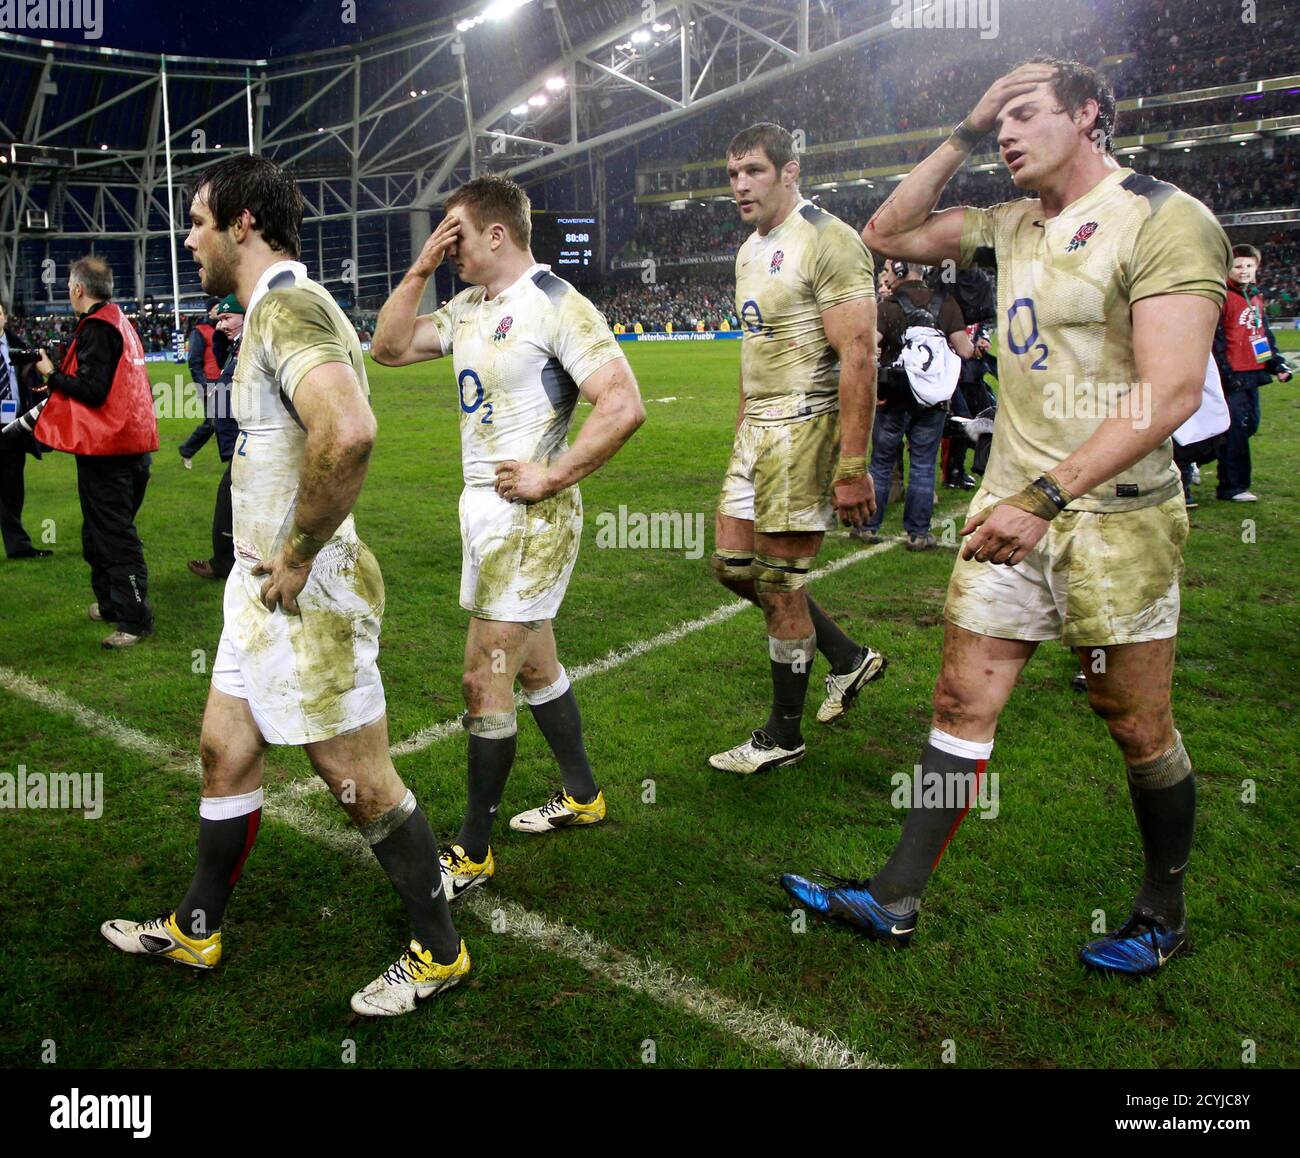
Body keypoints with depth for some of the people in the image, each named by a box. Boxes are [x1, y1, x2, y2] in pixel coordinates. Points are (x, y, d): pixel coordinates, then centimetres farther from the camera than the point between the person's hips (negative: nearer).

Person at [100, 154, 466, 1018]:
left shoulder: (285, 305, -18)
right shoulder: (282, 305, 15)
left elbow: (348, 433, -38)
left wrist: (298, 556, -25)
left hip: (306, 592, -10)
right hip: (263, 585, 10)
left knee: (360, 780, 1)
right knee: (226, 751, 20)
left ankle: (439, 953, 20)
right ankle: (197, 929, 39)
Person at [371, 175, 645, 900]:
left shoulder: (555, 305, -15)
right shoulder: (469, 308, 11)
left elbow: (624, 405, -22)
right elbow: (389, 348, 15)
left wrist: (551, 477, -20)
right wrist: (421, 268, 5)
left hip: (528, 516, -9)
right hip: (485, 507, 9)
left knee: (485, 682, -4)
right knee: (533, 664, 19)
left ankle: (473, 855, 10)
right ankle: (583, 796, 38)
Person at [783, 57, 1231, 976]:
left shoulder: (1166, 220, -11)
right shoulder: (1014, 225, 12)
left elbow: (1172, 392, -21)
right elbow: (888, 234, 20)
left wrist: (1045, 496, -26)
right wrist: (963, 137, 10)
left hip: (1112, 516, -6)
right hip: (1014, 505, 6)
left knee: (1138, 729, 8)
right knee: (962, 702, 6)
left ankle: (1165, 912, 31)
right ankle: (897, 900, 15)